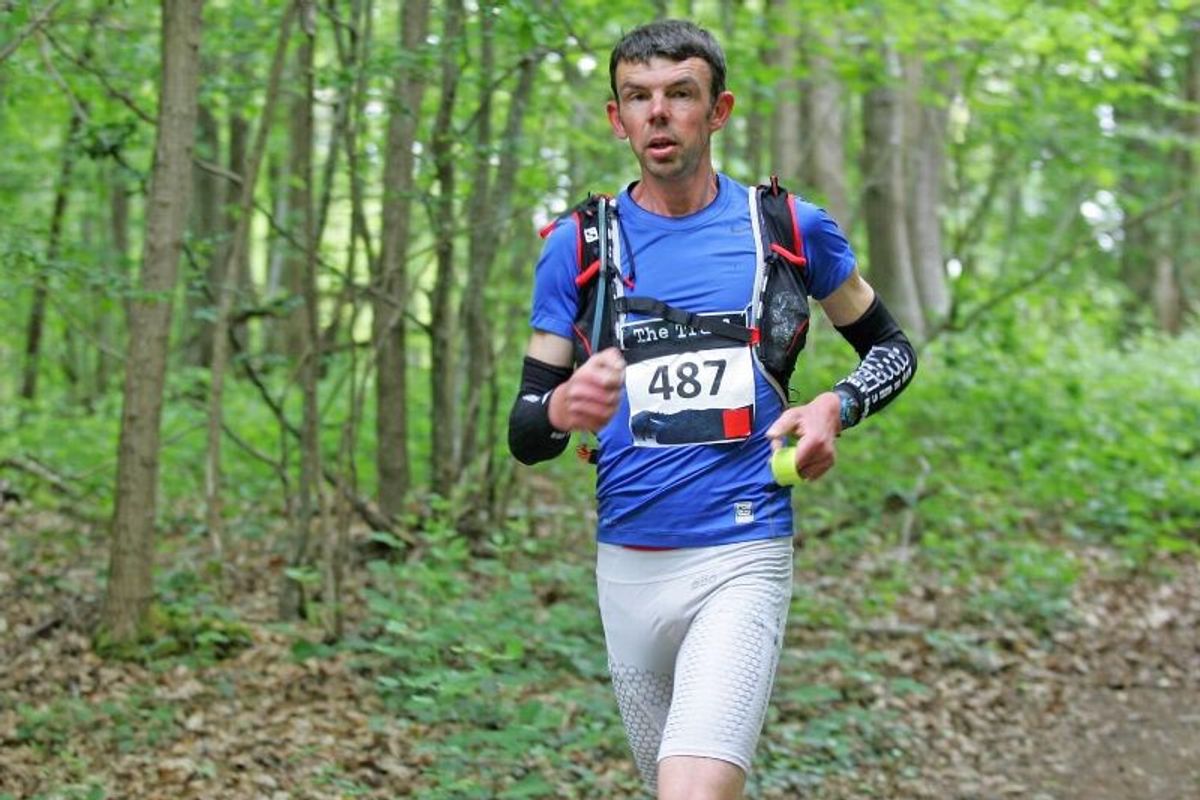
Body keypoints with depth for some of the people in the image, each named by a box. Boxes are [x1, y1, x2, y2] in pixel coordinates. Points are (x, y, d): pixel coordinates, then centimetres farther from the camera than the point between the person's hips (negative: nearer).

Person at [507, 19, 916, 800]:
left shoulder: (792, 228, 3)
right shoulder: (579, 245, 4)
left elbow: (892, 349, 17)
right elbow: (524, 434, 4)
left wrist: (835, 407, -5)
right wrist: (563, 410, -20)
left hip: (743, 558, -2)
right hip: (628, 566, 3)